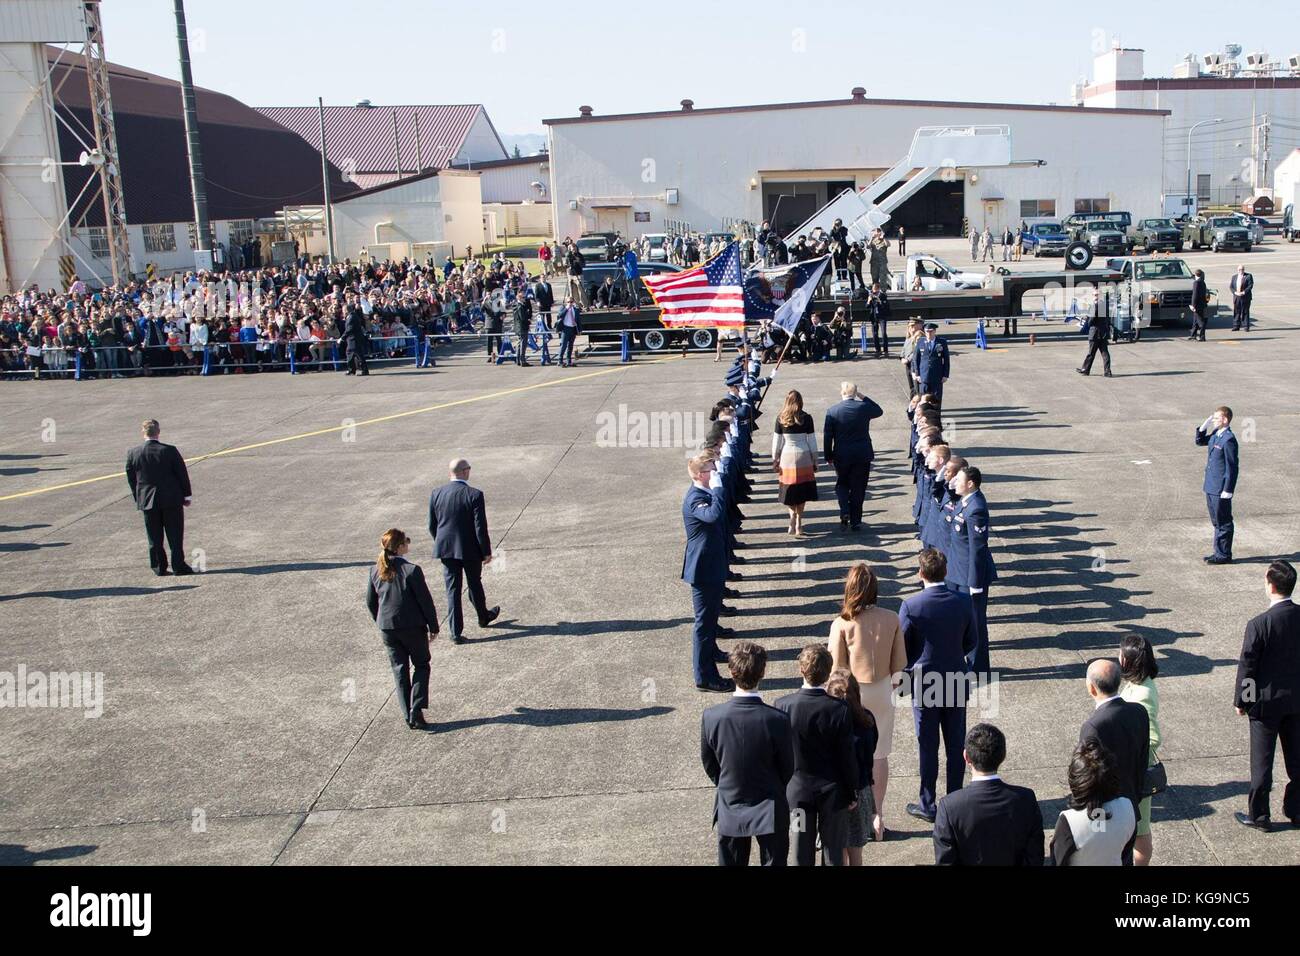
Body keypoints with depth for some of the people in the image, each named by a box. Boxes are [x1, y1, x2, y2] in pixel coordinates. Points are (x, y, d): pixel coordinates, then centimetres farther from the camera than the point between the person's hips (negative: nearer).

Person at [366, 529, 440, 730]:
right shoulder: (411, 570, -17)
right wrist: (433, 627, -1)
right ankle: (416, 712, 1)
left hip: (387, 628, 4)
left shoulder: (376, 571, -1)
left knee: (399, 670, 13)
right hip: (413, 627, -4)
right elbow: (425, 600, -12)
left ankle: (408, 716, 13)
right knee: (421, 666, 12)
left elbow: (370, 602, 8)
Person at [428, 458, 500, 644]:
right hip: (470, 549, -3)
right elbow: (480, 528, -15)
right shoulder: (474, 495, -17)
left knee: (452, 590, 8)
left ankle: (456, 632, 7)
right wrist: (486, 552, -5)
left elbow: (432, 526, 4)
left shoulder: (436, 493, -4)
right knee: (474, 585, 19)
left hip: (446, 549, 3)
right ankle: (483, 617, 41)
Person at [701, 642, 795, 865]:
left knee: (731, 863, 18)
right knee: (774, 861, 15)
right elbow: (787, 769, -9)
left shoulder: (711, 717, -18)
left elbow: (709, 765, -2)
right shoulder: (777, 720, -23)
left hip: (729, 811, 2)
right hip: (769, 812, -2)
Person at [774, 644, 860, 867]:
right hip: (832, 790, -1)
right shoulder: (840, 709, -20)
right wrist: (852, 793, 2)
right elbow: (848, 757, -12)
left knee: (803, 852, 14)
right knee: (833, 852, 14)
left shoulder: (782, 706, -15)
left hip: (798, 789, 1)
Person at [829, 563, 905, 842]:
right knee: (879, 755, 15)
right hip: (881, 692, 3)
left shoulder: (842, 624, -17)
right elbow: (899, 661, 1)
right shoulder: (892, 619, -8)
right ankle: (877, 817, 24)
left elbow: (836, 667, -10)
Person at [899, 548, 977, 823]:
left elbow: (902, 648, -10)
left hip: (924, 684, -3)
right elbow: (970, 643, 3)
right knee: (956, 744, 14)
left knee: (928, 746, 8)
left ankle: (928, 806, 17)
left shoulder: (910, 606, -18)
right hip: (957, 682, 3)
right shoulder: (963, 603, -7)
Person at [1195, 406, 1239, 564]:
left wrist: (1228, 490, -19)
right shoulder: (1215, 434, 7)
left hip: (1221, 489, -9)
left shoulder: (1228, 440, -19)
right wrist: (1203, 427, 6)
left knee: (1223, 522, 1)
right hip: (1211, 486, 9)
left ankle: (1224, 555, 10)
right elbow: (1200, 441, 24)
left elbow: (1232, 466, -19)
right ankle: (1219, 552, 27)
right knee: (1217, 522, 17)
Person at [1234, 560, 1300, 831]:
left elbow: (1247, 666, -15)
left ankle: (1258, 814, 19)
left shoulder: (1259, 624, -22)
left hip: (1266, 702, -5)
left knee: (1262, 761, 8)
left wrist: (1240, 701, -2)